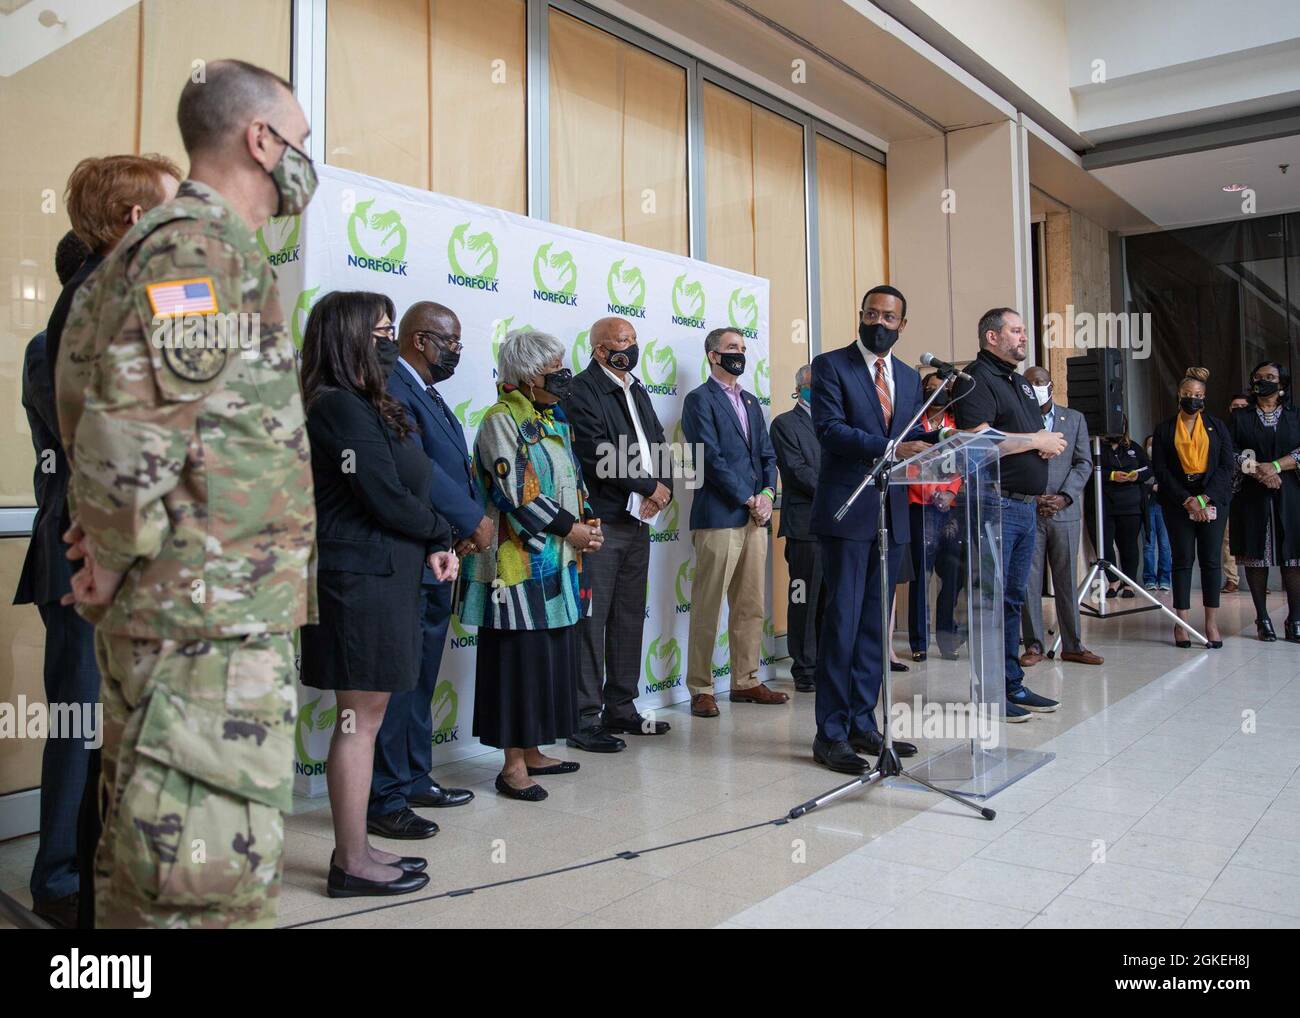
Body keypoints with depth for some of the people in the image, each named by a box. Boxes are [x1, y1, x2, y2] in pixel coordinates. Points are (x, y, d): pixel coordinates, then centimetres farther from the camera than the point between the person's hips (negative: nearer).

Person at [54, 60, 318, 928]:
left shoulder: (193, 246, 19)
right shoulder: (203, 247, -13)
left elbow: (91, 400, 24)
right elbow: (127, 430, -24)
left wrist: (117, 543, 15)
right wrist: (119, 555, -11)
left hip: (222, 612, 10)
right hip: (213, 615, -10)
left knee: (150, 862, 20)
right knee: (215, 877, -3)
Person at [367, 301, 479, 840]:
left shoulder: (426, 392, 18)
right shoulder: (391, 389, -14)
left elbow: (456, 466, 14)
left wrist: (467, 524, -2)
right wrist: (472, 519, -15)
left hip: (437, 560, 10)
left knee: (420, 678, 17)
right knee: (395, 680, -3)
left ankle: (415, 780, 29)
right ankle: (384, 800, 7)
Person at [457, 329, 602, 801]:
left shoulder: (554, 419, 15)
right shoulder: (501, 420, -10)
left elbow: (573, 480, 19)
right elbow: (516, 494, -17)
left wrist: (589, 522, 1)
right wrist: (570, 529, -13)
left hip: (558, 561, 9)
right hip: (521, 563, -8)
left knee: (551, 653, 11)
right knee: (520, 654, -4)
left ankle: (532, 752, 23)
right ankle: (513, 766, 5)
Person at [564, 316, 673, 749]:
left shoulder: (637, 391, 19)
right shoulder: (582, 390, -7)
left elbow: (658, 445, 15)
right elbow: (598, 455, -17)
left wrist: (663, 490, -3)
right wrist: (649, 486, -11)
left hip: (637, 522, 8)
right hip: (600, 523, -8)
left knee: (629, 619, 12)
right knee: (591, 621, -5)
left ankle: (620, 709, 22)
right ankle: (584, 719, 3)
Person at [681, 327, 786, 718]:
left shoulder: (750, 401, 20)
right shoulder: (700, 399, -3)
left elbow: (767, 454, 17)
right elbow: (711, 458, -12)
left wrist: (767, 494, 0)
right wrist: (748, 499, -11)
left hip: (754, 517, 8)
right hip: (718, 517, -7)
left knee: (751, 607, 10)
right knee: (707, 608, -3)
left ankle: (745, 681, 20)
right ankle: (701, 689, 3)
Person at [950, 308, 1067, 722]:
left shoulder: (1022, 383, 21)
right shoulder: (976, 379, -9)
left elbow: (1044, 436, 26)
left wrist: (1050, 443, 1)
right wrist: (1036, 441, -11)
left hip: (1027, 505, 9)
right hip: (996, 505, -9)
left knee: (1014, 598, 14)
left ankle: (1012, 685, 22)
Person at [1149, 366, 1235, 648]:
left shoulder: (1217, 426, 11)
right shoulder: (1164, 429, 8)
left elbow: (1228, 466, 3)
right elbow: (1160, 470, 1)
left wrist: (1205, 498, -9)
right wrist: (1187, 500, -9)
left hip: (1213, 500, 1)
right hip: (1177, 503, -1)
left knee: (1211, 559, 0)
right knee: (1182, 559, -2)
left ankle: (1212, 624, 2)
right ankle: (1181, 624, -1)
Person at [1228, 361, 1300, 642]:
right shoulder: (1239, 417, 11)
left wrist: (1275, 466, -15)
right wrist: (1256, 471, -14)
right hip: (1252, 497, 0)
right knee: (1255, 555, -2)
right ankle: (1262, 618, 3)